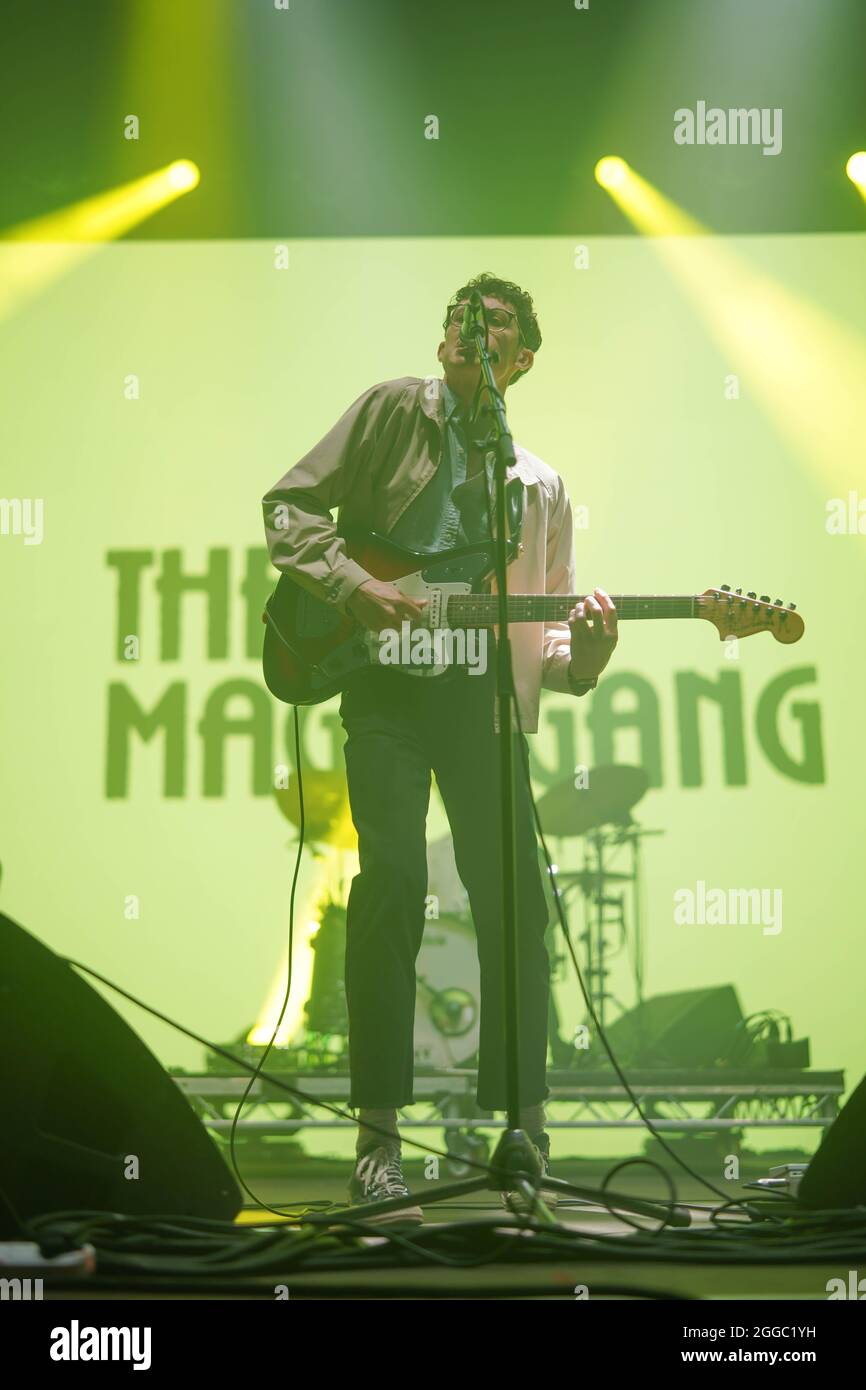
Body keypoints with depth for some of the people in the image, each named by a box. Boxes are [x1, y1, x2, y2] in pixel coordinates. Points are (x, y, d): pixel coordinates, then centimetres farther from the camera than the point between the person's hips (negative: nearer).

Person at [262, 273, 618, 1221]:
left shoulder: (540, 486, 19)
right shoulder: (395, 409, 9)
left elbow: (541, 627, 15)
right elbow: (290, 504, 4)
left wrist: (582, 653, -8)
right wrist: (353, 586, -12)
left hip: (481, 692, 3)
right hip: (384, 679, -3)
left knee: (514, 900, -3)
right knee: (393, 879, -15)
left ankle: (522, 1126, 9)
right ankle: (378, 1133, -6)